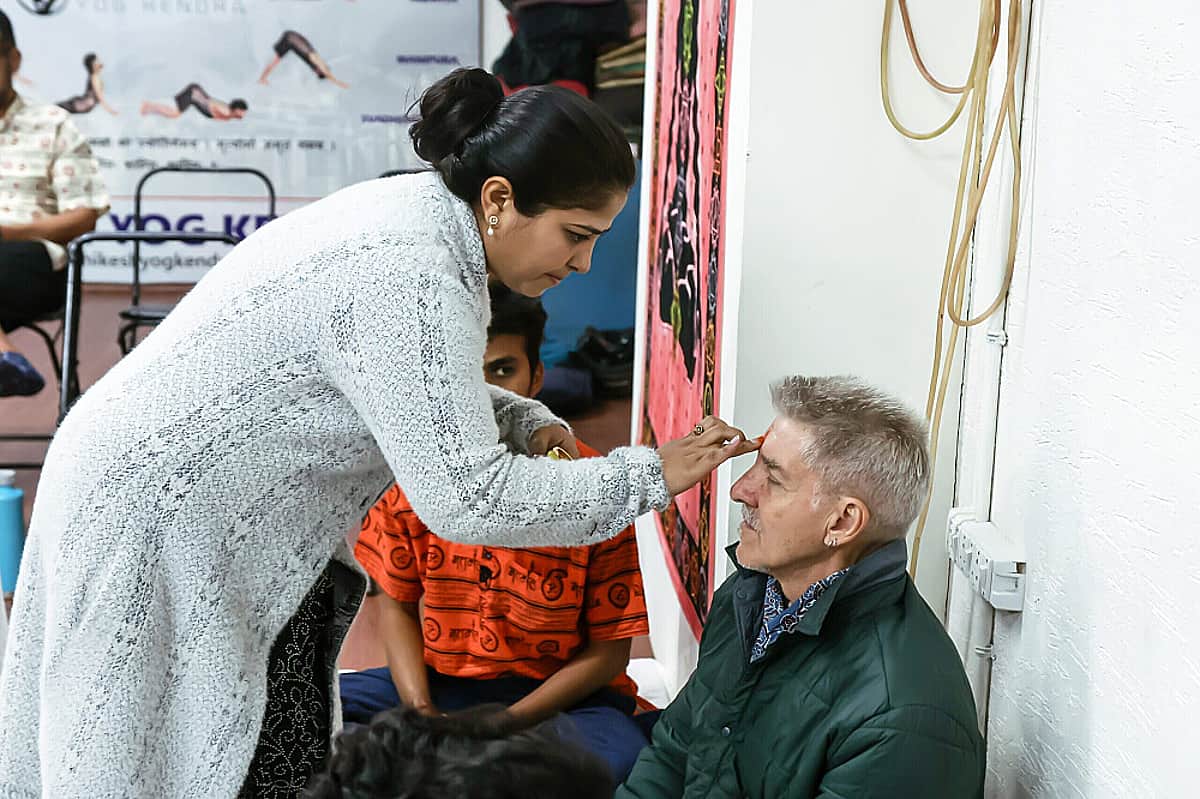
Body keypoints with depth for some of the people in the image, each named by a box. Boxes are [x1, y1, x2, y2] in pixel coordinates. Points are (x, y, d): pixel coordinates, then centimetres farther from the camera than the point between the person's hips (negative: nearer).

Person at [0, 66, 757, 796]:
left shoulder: (418, 209, 1)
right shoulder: (413, 277, -28)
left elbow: (414, 385, 16)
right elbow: (465, 498, -30)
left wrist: (522, 421, 0)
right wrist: (650, 475, -22)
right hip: (160, 517, -9)